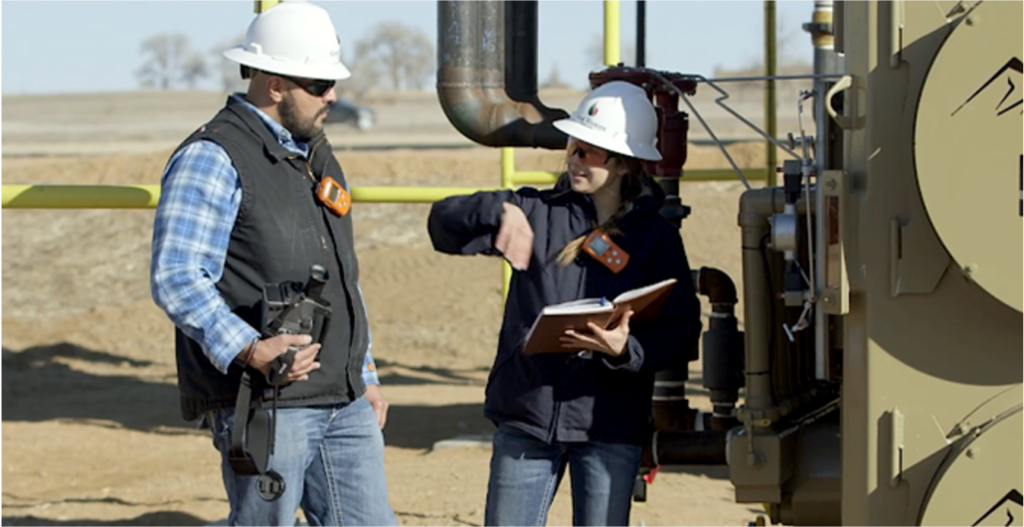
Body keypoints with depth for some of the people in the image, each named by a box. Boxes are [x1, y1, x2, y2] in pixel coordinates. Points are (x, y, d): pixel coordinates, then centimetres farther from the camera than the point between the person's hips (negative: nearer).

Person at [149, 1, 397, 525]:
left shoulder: (315, 156, 19)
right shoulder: (212, 159, -10)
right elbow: (176, 280, -20)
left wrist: (366, 377, 24)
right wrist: (250, 350, -31)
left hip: (343, 403, 8)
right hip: (262, 403, -8)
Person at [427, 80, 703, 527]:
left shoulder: (654, 236, 2)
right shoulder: (537, 212, 6)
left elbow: (681, 335, -3)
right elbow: (444, 222, -1)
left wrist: (625, 349, -23)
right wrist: (498, 213, -22)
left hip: (609, 427, -1)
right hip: (525, 418, 2)